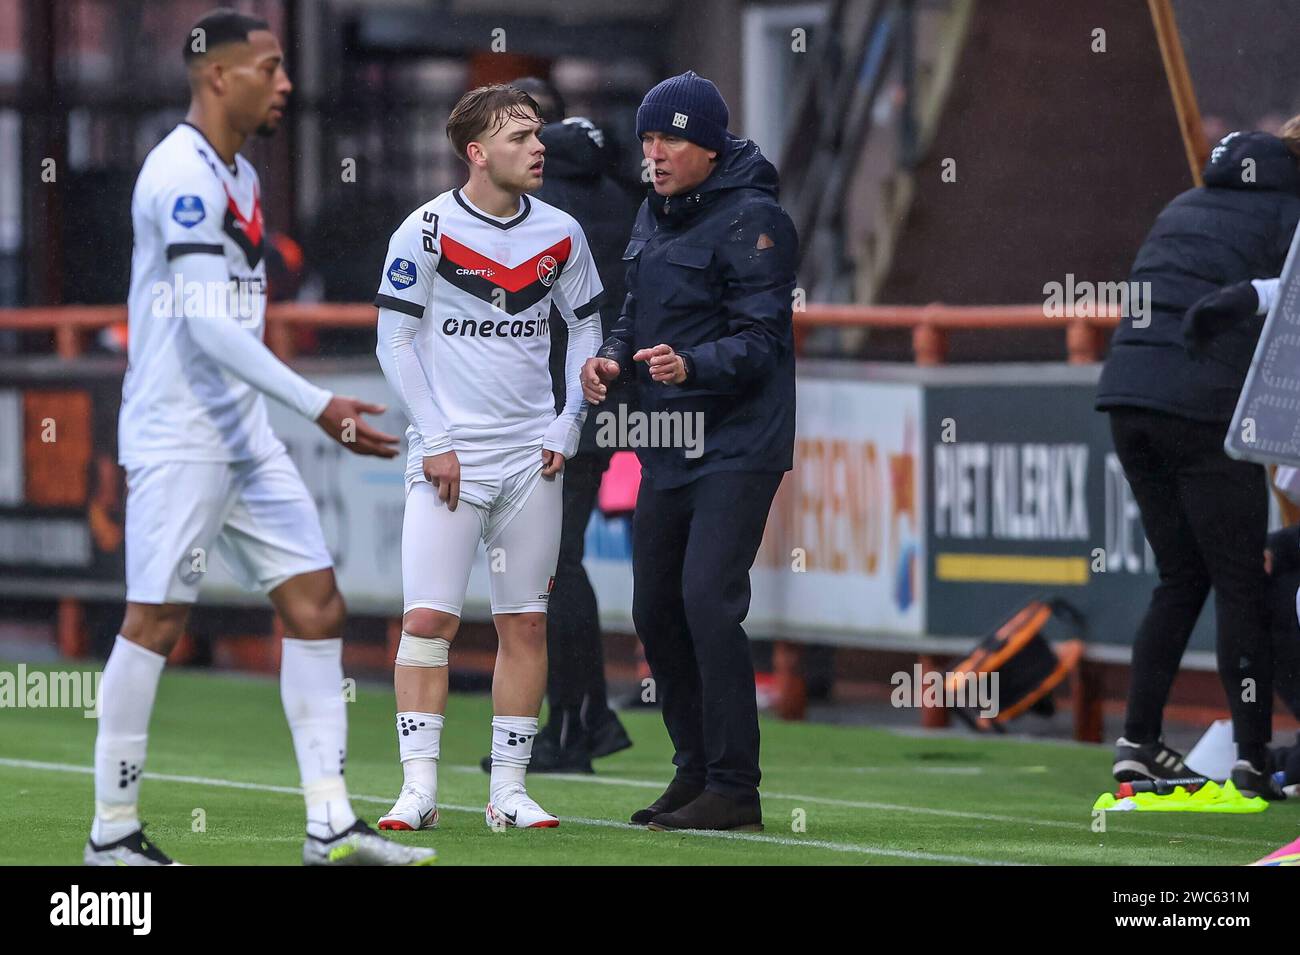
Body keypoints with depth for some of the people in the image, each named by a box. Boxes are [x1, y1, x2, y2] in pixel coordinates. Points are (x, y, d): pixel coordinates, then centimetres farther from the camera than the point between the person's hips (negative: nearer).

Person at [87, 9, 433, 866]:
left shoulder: (240, 177, 16)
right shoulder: (182, 174, -15)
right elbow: (206, 322, -23)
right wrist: (319, 406, -26)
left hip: (245, 435, 9)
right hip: (178, 437, -9)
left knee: (317, 603, 3)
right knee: (157, 620, -5)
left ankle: (331, 825, 2)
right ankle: (113, 834, 3)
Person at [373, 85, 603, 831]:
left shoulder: (560, 234, 5)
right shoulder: (427, 230, -6)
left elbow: (586, 330, 15)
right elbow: (395, 341, -3)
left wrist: (568, 428, 5)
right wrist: (434, 442, -8)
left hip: (532, 457, 4)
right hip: (450, 454, -4)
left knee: (526, 623, 4)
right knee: (428, 618, -10)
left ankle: (510, 790, 10)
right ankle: (419, 788, -7)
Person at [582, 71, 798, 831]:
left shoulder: (751, 219, -12)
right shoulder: (655, 216, 14)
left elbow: (760, 340, -17)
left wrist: (690, 365, -34)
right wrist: (615, 357, 1)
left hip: (737, 446, -9)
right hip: (668, 447, 9)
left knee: (708, 601, -17)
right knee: (656, 609, 11)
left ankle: (735, 788, -12)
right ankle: (696, 772, 23)